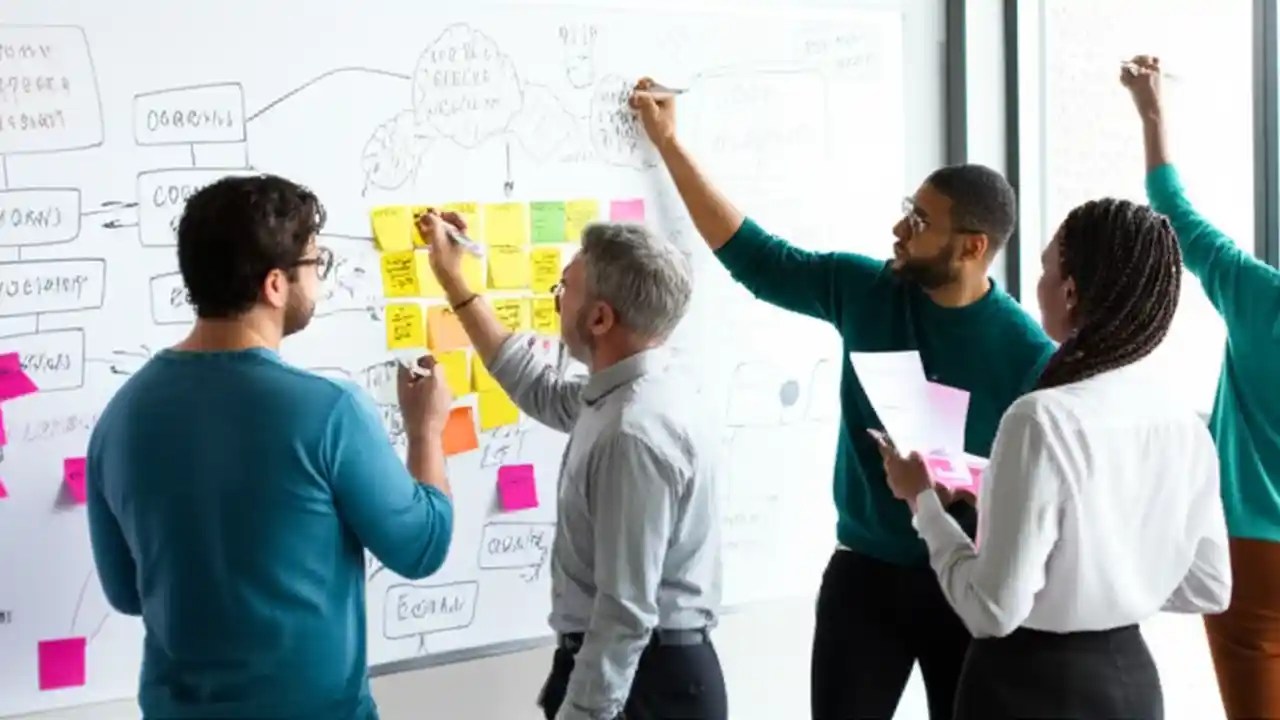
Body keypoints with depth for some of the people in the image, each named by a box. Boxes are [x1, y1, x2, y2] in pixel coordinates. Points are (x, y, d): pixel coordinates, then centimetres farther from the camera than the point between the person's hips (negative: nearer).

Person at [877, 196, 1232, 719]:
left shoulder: (1044, 420, -22)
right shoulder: (1186, 426, -3)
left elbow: (994, 610, -20)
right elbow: (1208, 590, 7)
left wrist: (923, 500, -8)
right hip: (1132, 677, 6)